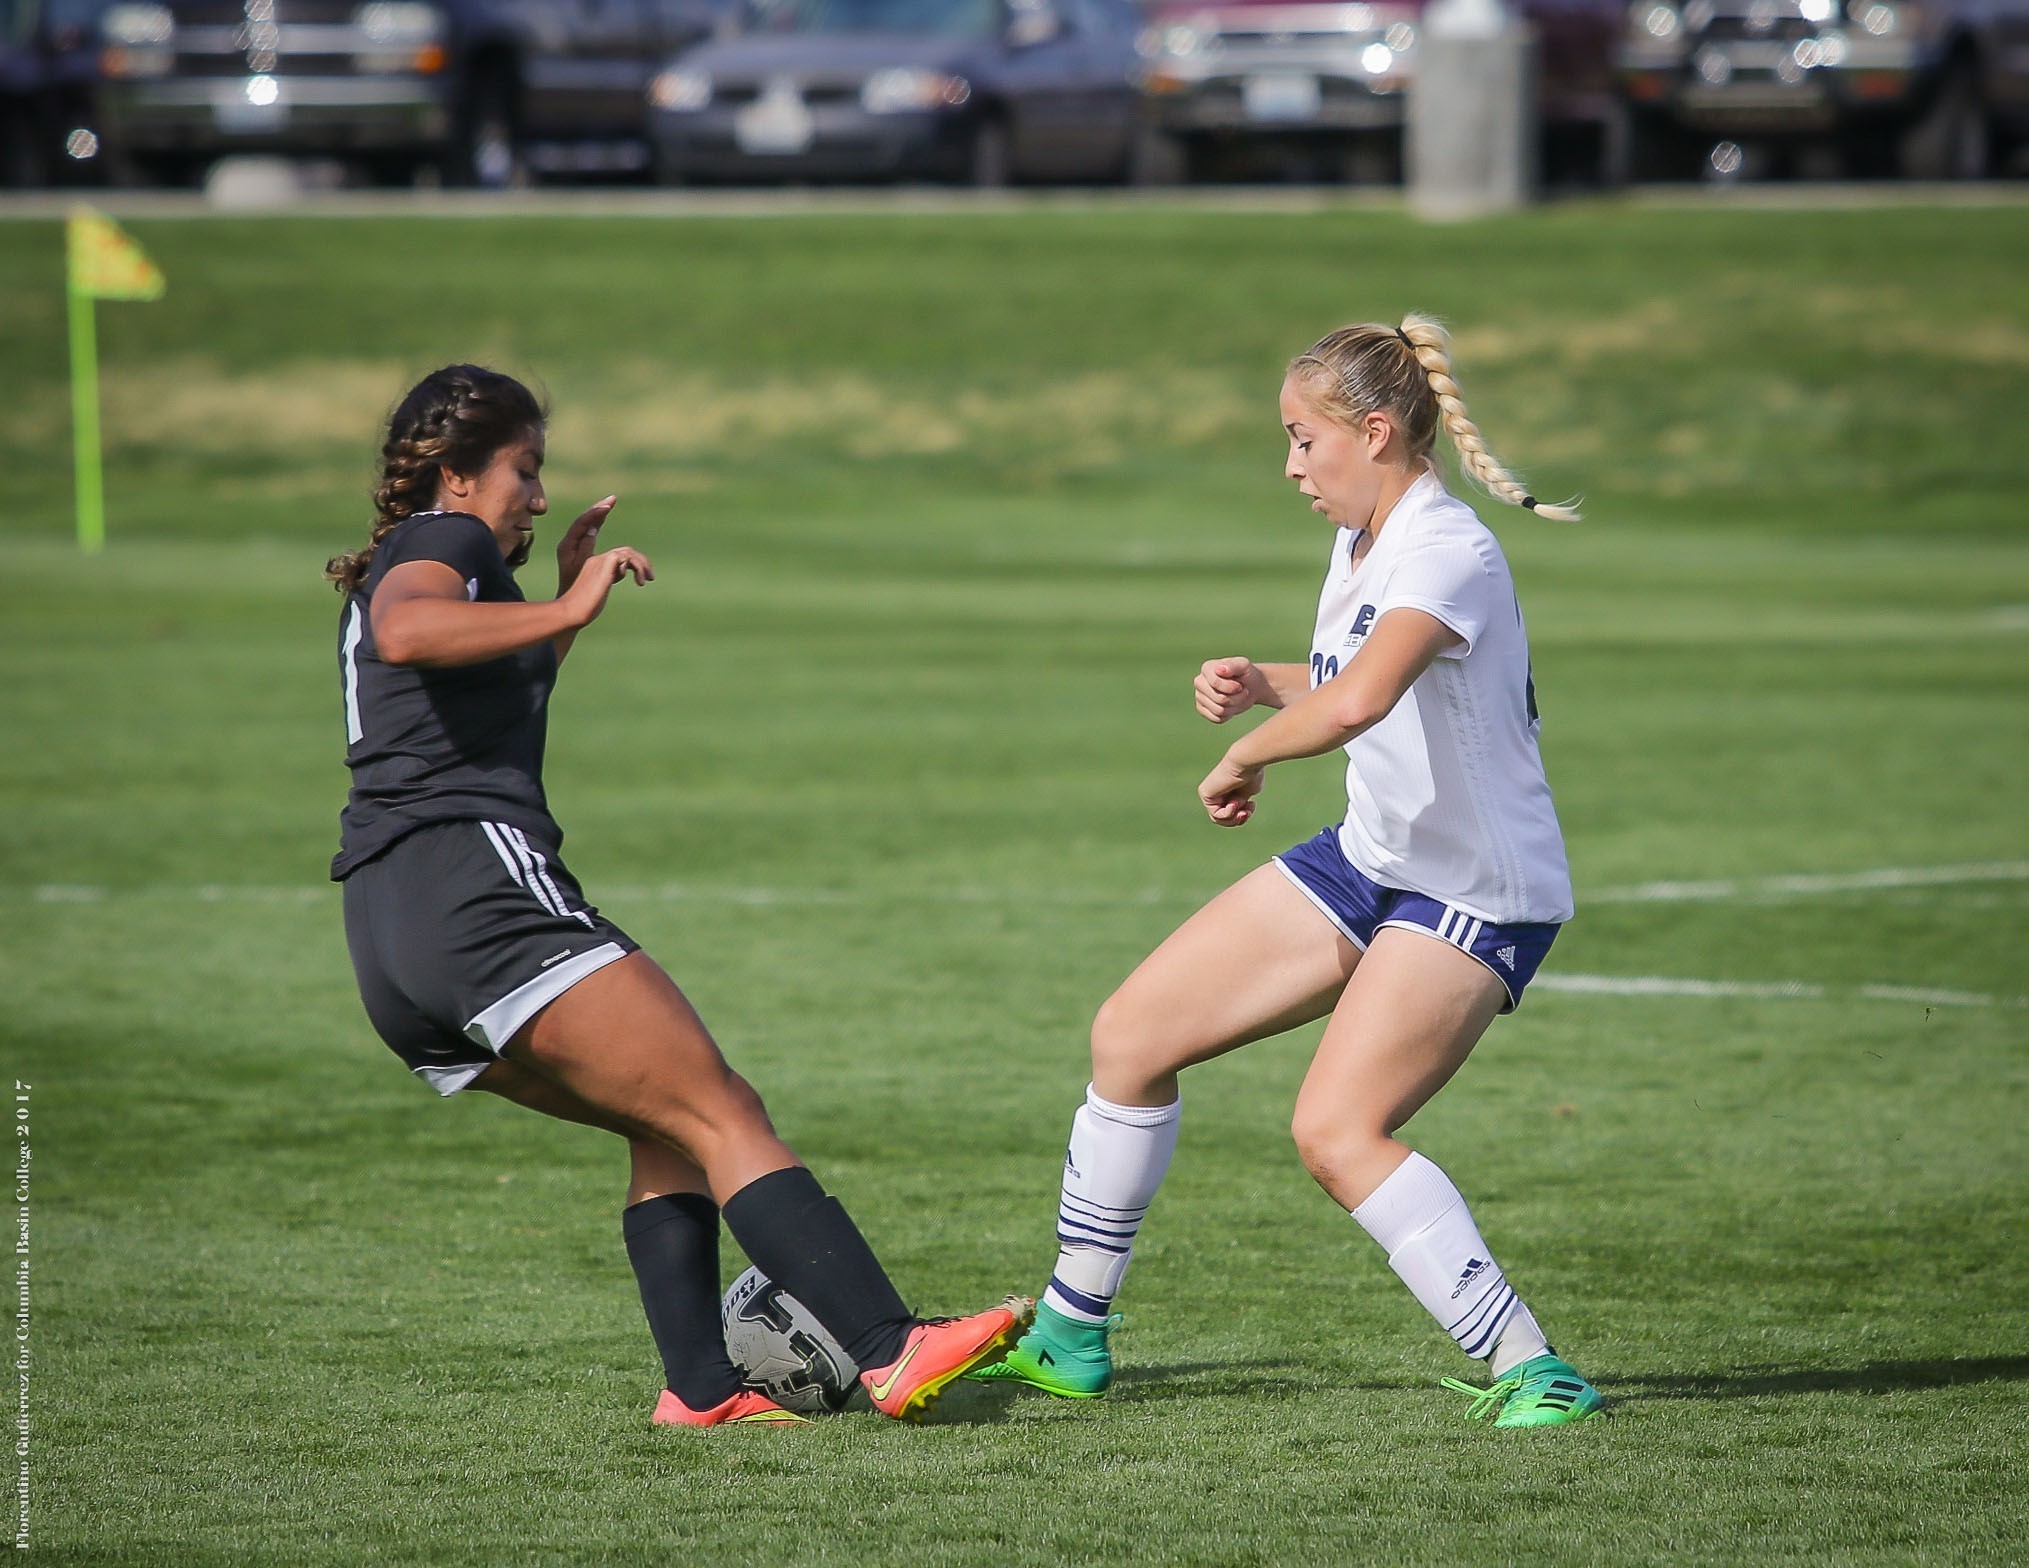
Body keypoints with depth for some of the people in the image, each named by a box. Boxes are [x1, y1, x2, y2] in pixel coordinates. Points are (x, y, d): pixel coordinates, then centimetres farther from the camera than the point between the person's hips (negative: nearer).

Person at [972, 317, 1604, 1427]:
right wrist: (1262, 684, 6)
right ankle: (1071, 1335, 22)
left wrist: (1242, 757, -26)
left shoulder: (1447, 555, -25)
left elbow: (1355, 703, -43)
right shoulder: (1360, 543, 6)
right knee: (1129, 1036, 8)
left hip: (1479, 895, -10)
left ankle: (1531, 1370, -20)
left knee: (1337, 1128, -26)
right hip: (1371, 857, 10)